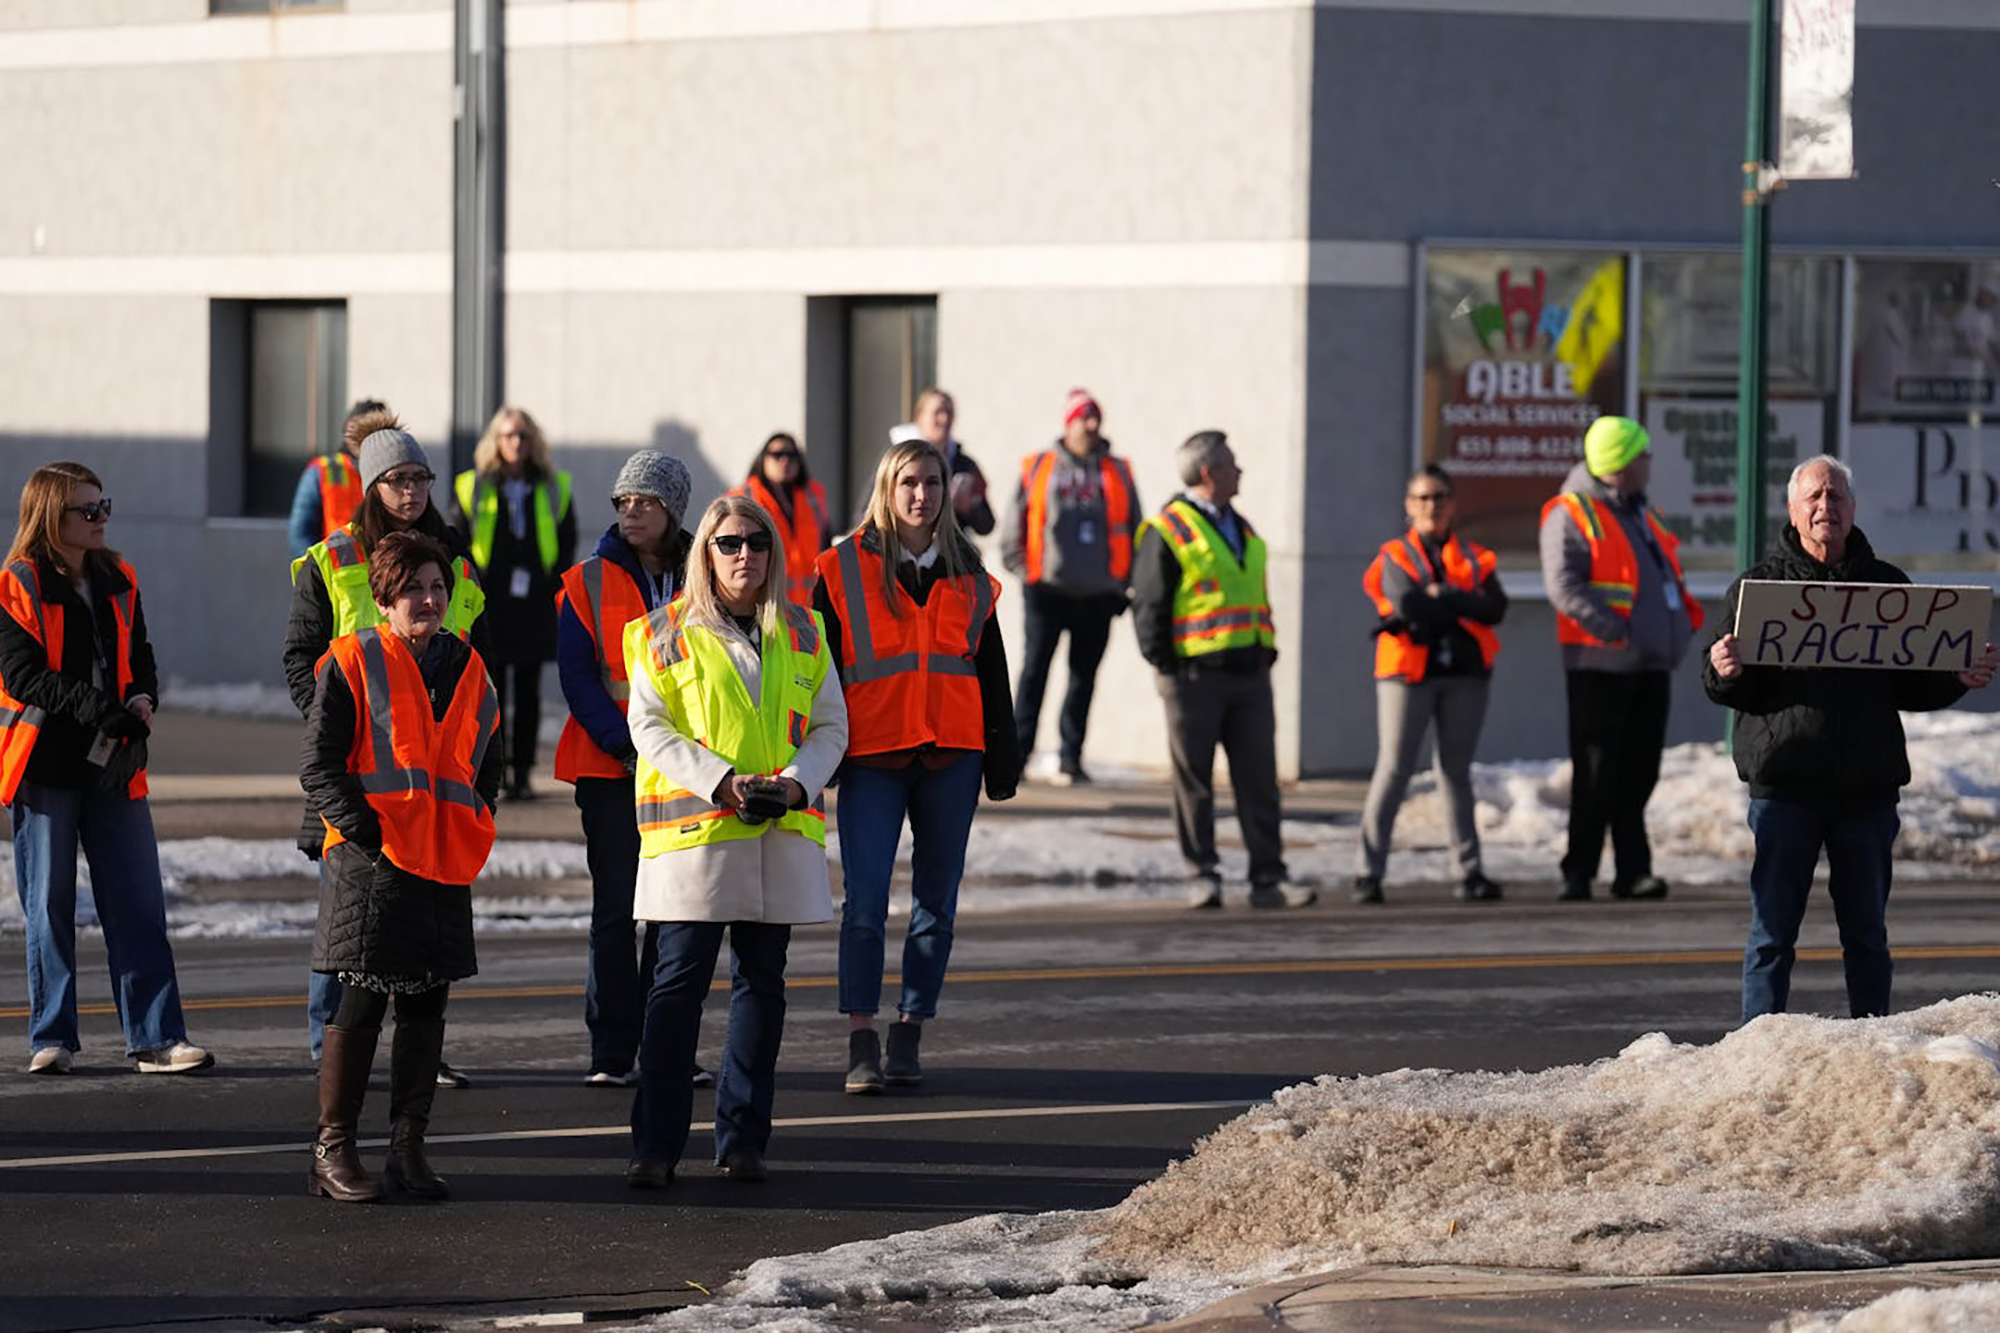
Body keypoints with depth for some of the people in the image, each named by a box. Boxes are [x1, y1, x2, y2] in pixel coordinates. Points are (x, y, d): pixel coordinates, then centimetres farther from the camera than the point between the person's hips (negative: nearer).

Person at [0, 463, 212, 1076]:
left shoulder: (117, 581, 13)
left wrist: (141, 702, -5)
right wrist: (88, 706, -23)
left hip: (114, 763, 4)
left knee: (138, 905, -1)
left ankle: (156, 1038, -1)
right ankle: (52, 1039, 9)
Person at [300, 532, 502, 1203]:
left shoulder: (468, 670, 15)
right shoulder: (352, 664, -2)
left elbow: (486, 764, 25)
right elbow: (318, 765, -5)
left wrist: (473, 829, 10)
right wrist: (364, 830, -13)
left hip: (446, 868, 6)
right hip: (371, 865, -6)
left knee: (426, 1005, 7)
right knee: (361, 1004, -5)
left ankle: (408, 1149, 14)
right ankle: (332, 1151, 3)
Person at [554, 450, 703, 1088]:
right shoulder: (587, 582, 2)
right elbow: (578, 678, -4)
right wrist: (627, 746, -16)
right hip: (609, 770, -2)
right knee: (616, 909, -3)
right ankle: (612, 1052, 1)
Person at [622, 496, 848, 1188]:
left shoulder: (802, 634, 11)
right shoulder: (667, 634, 2)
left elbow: (830, 726, 11)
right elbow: (649, 727, -4)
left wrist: (796, 780, -9)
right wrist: (722, 781, -15)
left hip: (783, 828, 4)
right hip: (693, 831, -4)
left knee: (763, 981, 6)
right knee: (679, 982, -6)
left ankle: (743, 1138, 14)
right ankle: (655, 1145, -4)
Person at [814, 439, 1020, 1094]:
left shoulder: (968, 578, 11)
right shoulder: (845, 570, 3)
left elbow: (992, 671, 16)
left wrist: (1003, 760, 14)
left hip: (951, 756, 3)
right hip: (872, 755, -3)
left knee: (937, 901, 6)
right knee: (865, 900, -11)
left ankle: (909, 1036, 14)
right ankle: (862, 1041, -8)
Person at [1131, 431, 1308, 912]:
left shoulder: (1241, 530, 18)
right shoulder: (1167, 532, -6)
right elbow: (1148, 605, -7)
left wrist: (1267, 654, 15)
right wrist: (1164, 667, -11)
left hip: (1249, 674, 7)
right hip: (1196, 675, -7)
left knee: (1258, 779, 3)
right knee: (1195, 782, 1)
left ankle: (1268, 878, 5)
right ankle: (1203, 877, 6)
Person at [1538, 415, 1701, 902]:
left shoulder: (1639, 514, 19)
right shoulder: (1571, 515, -9)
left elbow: (1665, 577, 25)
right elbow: (1564, 586, -19)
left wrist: (1687, 613, 5)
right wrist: (1614, 630, -27)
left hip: (1651, 665, 8)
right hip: (1601, 665, -8)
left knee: (1638, 772, 7)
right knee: (1596, 774, -5)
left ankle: (1632, 871, 10)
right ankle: (1579, 873, 0)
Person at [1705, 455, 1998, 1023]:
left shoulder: (1887, 584, 11)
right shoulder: (1759, 584, 4)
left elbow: (1912, 689, 13)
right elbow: (1735, 692, 0)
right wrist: (1724, 673, -22)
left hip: (1868, 789, 2)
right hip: (1784, 785, -2)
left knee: (1867, 936, 9)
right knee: (1772, 934, -1)